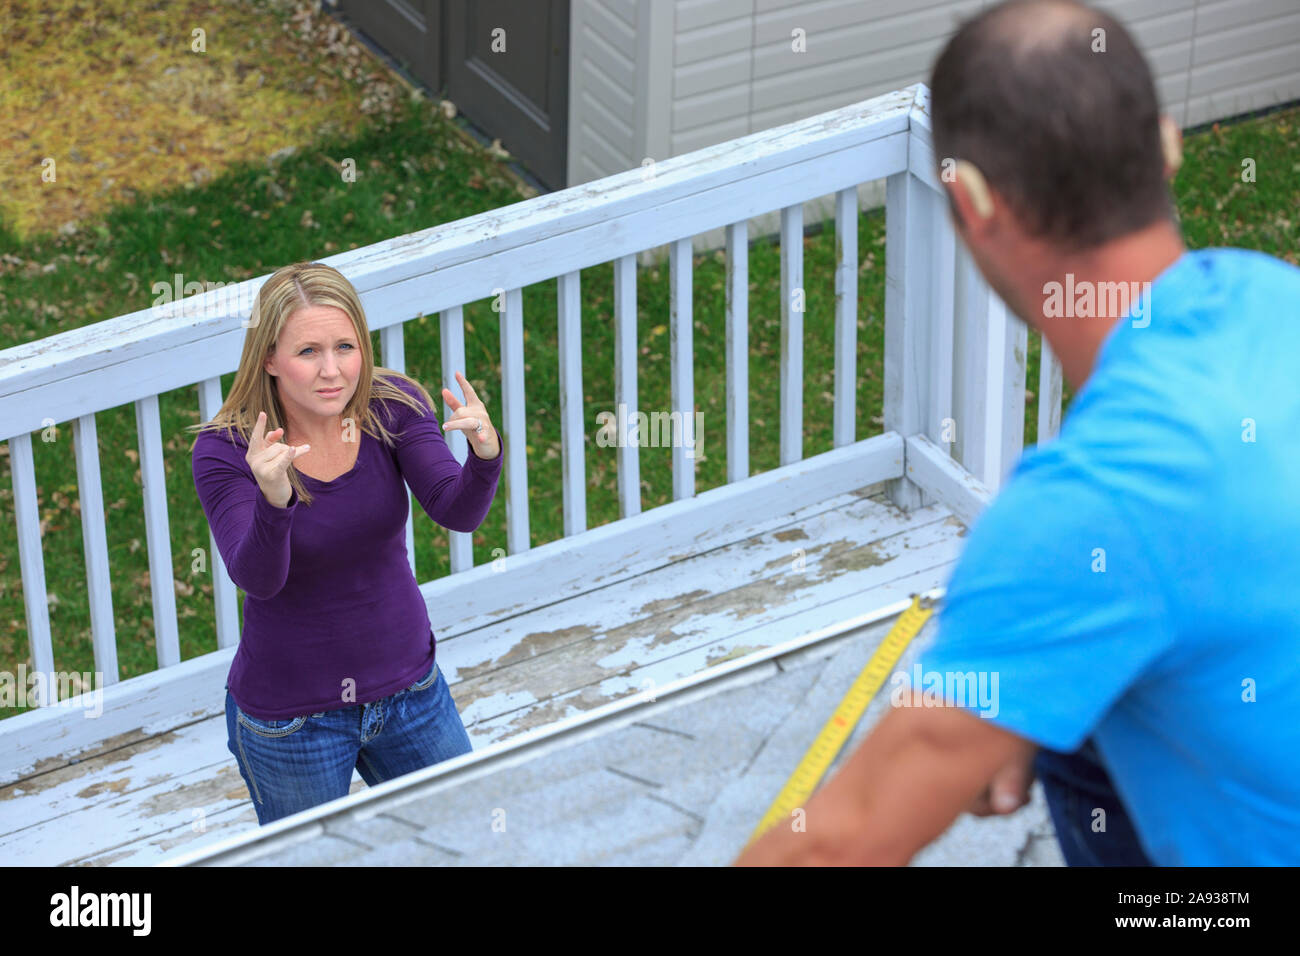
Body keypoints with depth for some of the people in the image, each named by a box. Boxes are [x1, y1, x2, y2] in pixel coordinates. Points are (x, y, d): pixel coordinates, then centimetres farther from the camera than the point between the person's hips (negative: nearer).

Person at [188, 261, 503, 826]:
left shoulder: (392, 407, -11)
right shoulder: (224, 451, -20)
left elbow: (458, 512, -22)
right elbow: (256, 578, -32)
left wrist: (485, 456, -44)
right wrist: (274, 500, -52)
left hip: (408, 689, 3)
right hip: (290, 716, -3)